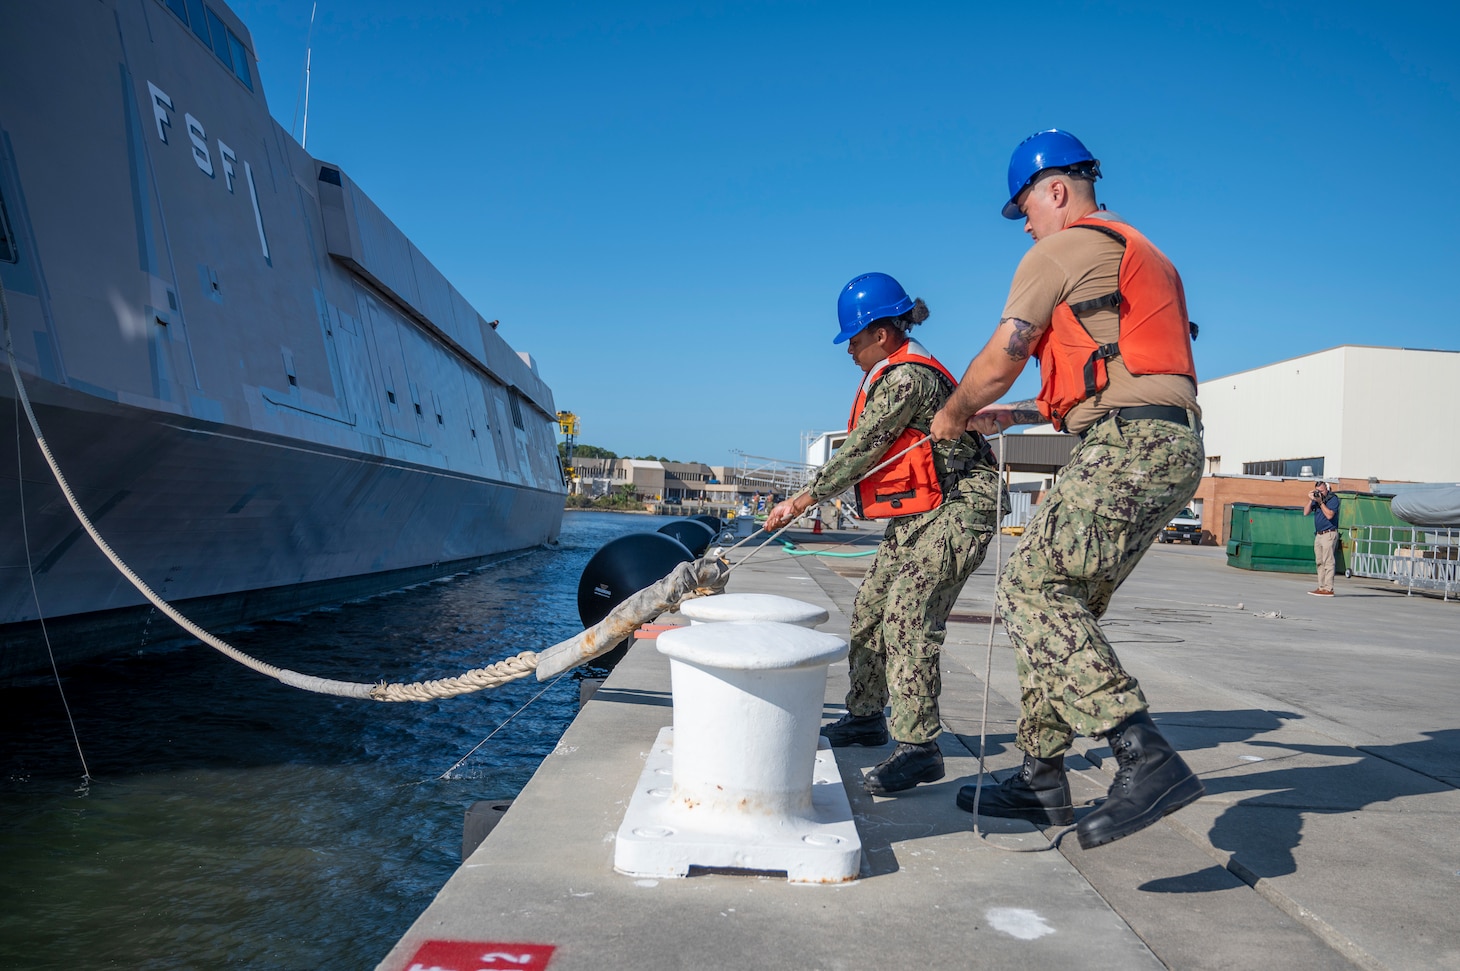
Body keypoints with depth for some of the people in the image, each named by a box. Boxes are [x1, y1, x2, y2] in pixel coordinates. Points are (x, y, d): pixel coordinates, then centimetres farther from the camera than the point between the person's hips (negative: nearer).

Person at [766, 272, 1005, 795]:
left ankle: (918, 748, -17)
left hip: (955, 510, -11)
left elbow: (861, 451, -17)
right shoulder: (894, 374, 17)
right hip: (916, 518, 11)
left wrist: (802, 501, -12)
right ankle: (864, 717, 26)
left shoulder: (907, 376, -17)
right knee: (869, 611, 13)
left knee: (907, 618, -19)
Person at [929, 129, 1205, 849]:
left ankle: (1147, 760, -28)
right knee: (1065, 603, 11)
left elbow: (1000, 360, -5)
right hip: (1172, 446, 10)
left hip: (1130, 446, -10)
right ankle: (1043, 781, 16)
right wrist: (1017, 416, 33)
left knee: (1031, 586, -19)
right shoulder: (1140, 255, 32)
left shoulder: (1062, 249, 1)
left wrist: (953, 416, 14)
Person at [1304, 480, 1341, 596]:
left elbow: (1329, 515, -17)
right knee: (1319, 562, 8)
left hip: (1329, 534, -8)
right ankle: (1321, 587, 11)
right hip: (1318, 534, 8)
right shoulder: (1316, 499, 13)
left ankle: (1328, 589, -12)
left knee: (1328, 562, -10)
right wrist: (1311, 500, -2)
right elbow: (1306, 512, 8)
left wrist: (1320, 502, -15)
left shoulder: (1333, 499, -6)